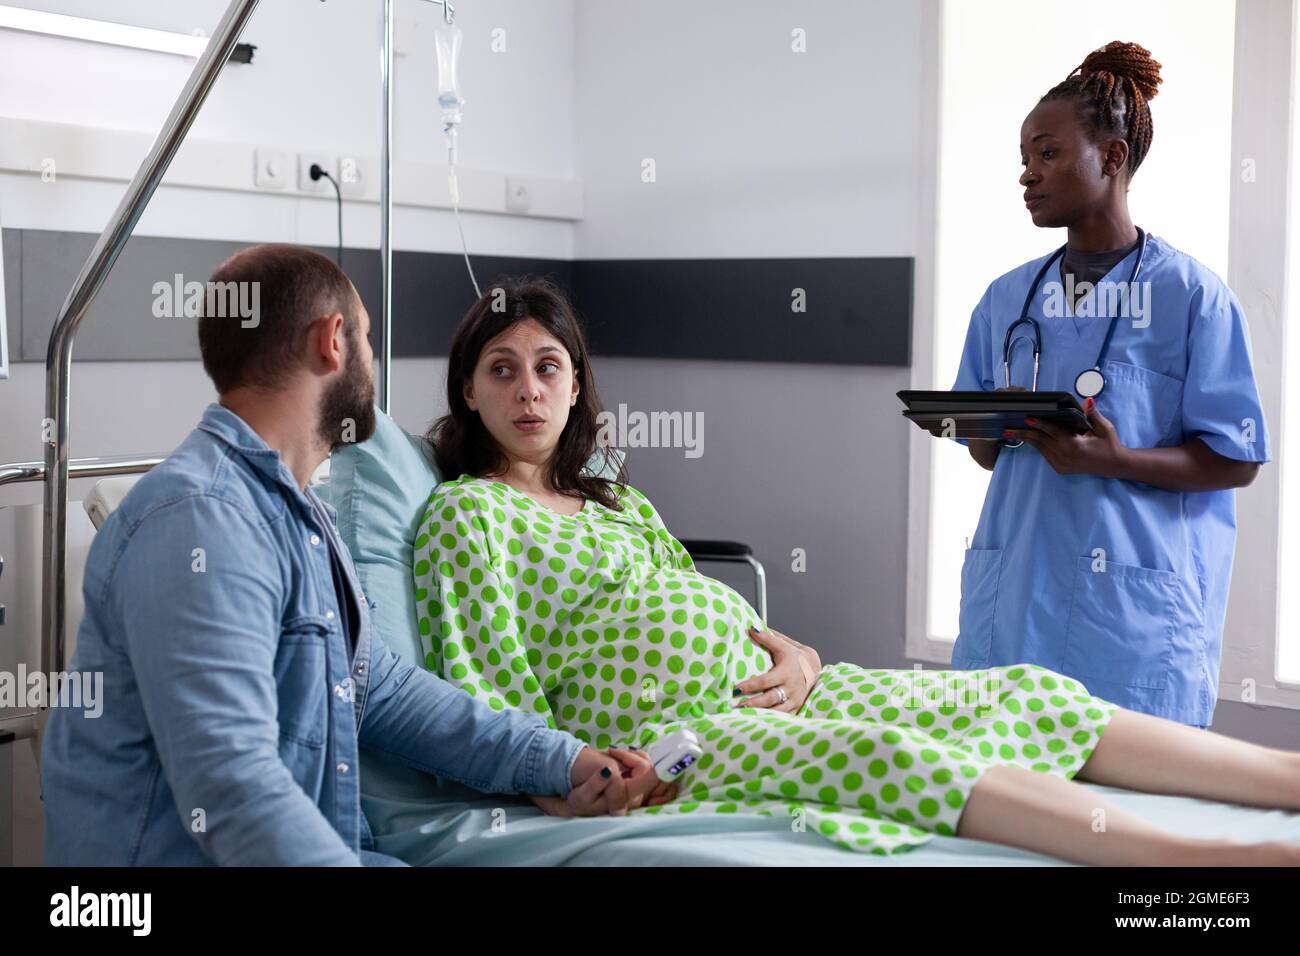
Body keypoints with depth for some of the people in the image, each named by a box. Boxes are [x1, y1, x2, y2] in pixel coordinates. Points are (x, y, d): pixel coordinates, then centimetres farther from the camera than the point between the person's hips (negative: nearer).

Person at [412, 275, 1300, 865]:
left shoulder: (616, 501, 24)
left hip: (759, 687, 9)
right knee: (886, 755, -34)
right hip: (659, 733, -9)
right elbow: (495, 705, -7)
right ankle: (1220, 858, -47)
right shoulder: (463, 515, 0)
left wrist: (791, 651, 2)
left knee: (1025, 695, -5)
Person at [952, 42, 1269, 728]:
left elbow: (1235, 460, -5)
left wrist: (1116, 460, -19)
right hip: (1013, 600, 4)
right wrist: (996, 432, -6)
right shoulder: (1007, 298, 13)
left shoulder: (1192, 296, -3)